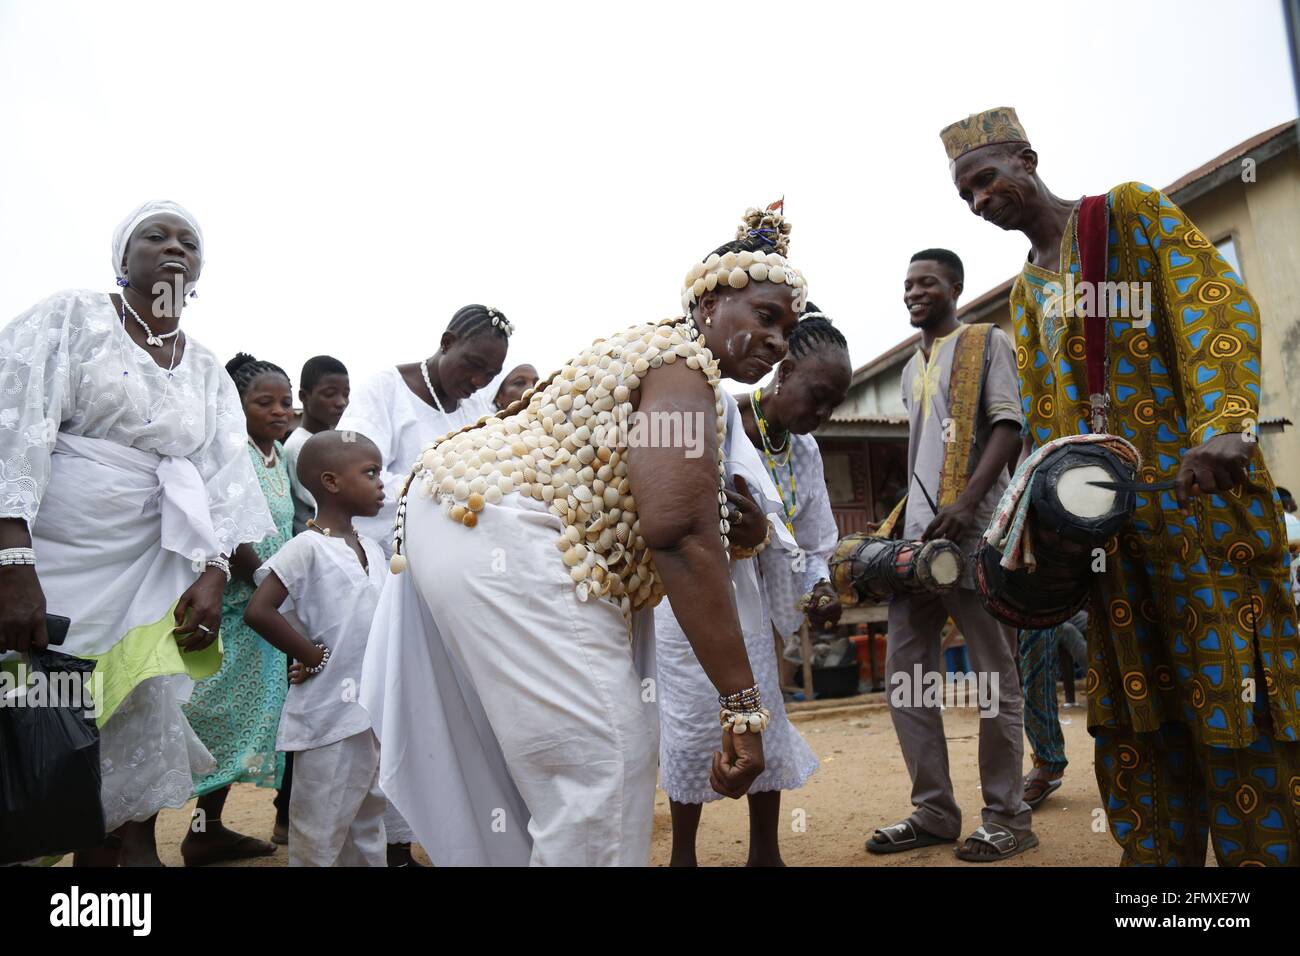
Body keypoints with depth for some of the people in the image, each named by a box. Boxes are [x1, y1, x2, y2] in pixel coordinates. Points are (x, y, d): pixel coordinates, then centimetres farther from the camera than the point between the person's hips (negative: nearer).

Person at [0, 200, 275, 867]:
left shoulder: (209, 373, 13)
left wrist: (213, 572, -9)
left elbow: (224, 476, 6)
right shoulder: (71, 317, 1)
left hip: (150, 572, 3)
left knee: (136, 731, -1)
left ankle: (132, 847, 14)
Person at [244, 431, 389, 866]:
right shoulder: (307, 548, -13)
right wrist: (313, 656, -14)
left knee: (369, 830, 20)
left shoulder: (372, 550, 9)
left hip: (376, 711, 7)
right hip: (329, 714, -7)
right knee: (321, 833, 5)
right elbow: (258, 611, -21)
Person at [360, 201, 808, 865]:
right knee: (604, 759, -10)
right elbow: (679, 532, -24)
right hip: (503, 534, -11)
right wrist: (742, 704, -24)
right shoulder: (685, 361, -11)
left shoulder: (648, 349, 20)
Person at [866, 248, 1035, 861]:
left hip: (972, 532, -7)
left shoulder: (986, 342, 5)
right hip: (916, 535, 7)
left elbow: (1008, 426, -7)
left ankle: (1006, 817, 11)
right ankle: (934, 810, 13)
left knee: (994, 677, 0)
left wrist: (966, 502, -21)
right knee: (903, 674, 4)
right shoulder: (912, 367, 24)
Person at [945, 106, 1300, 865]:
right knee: (1133, 717, 6)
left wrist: (1222, 423, -24)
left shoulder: (1134, 211, 6)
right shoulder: (1028, 292, 21)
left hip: (1200, 489, -5)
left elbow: (1219, 305, -8)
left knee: (1236, 704, -5)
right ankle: (1157, 855, 16)